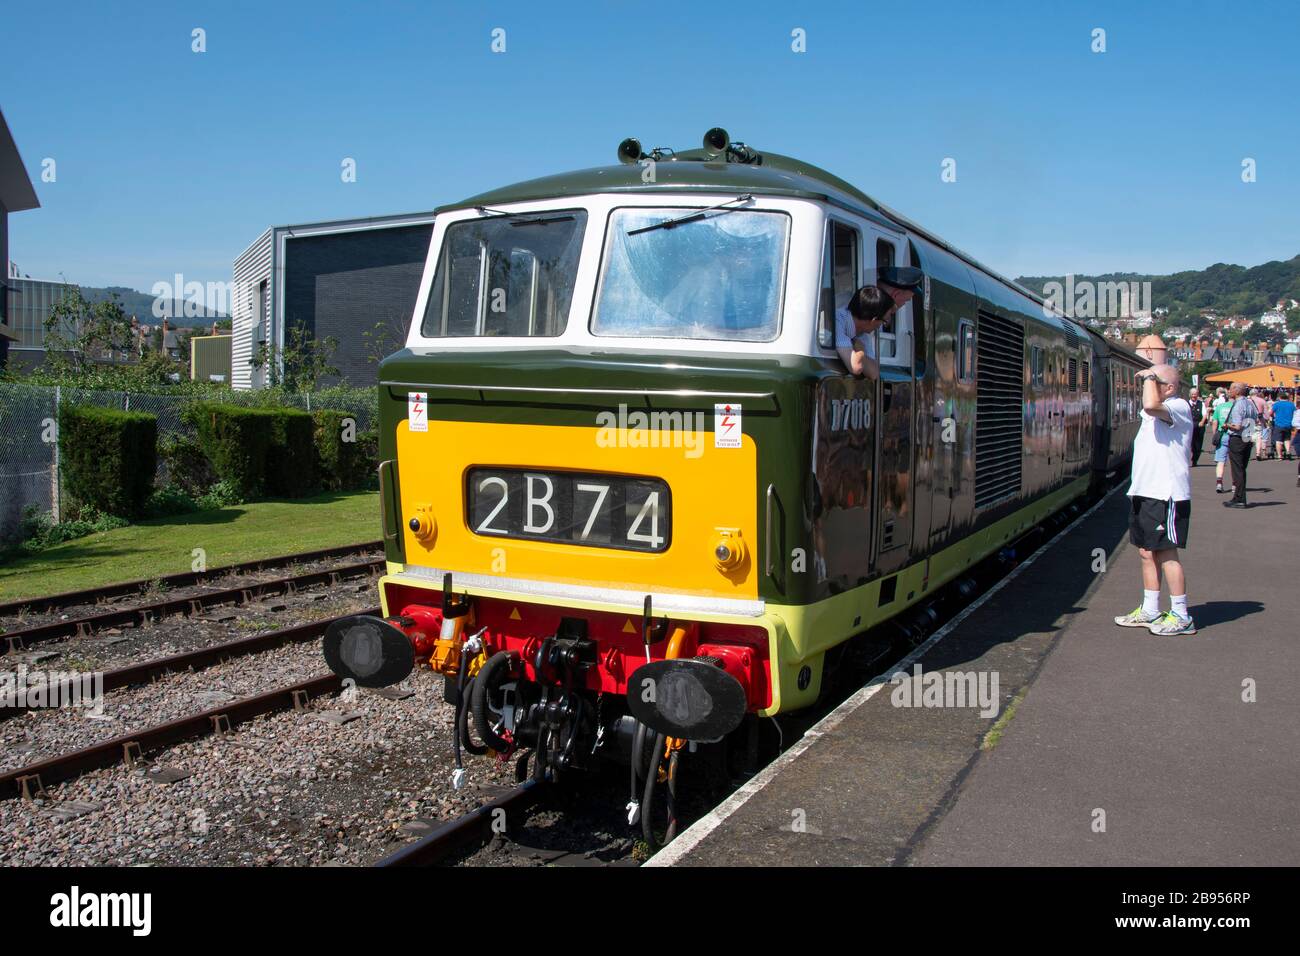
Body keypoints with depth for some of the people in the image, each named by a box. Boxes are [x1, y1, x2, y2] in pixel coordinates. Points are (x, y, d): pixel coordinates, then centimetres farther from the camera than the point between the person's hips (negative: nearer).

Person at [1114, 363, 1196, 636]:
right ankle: (1149, 611, 21)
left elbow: (1151, 405, -32)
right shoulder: (1157, 412, 18)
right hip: (1145, 492, 10)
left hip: (1167, 495, -10)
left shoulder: (1179, 407, -13)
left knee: (1166, 553, -5)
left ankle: (1181, 617, 3)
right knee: (1147, 552, 13)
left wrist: (1149, 377, -20)